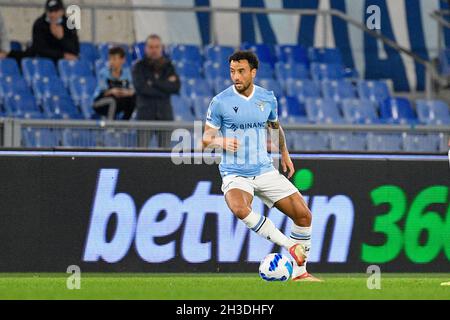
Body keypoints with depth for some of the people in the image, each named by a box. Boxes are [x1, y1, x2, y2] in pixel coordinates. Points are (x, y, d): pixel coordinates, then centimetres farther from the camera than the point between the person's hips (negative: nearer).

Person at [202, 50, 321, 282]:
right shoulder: (220, 102, -8)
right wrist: (221, 142, -25)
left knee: (304, 215, -2)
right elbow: (206, 139, -5)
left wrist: (284, 153, 22)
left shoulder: (267, 98, 4)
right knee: (239, 209, -37)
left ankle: (299, 272, 13)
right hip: (235, 174, -4)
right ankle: (289, 245, -27)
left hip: (265, 170, 4)